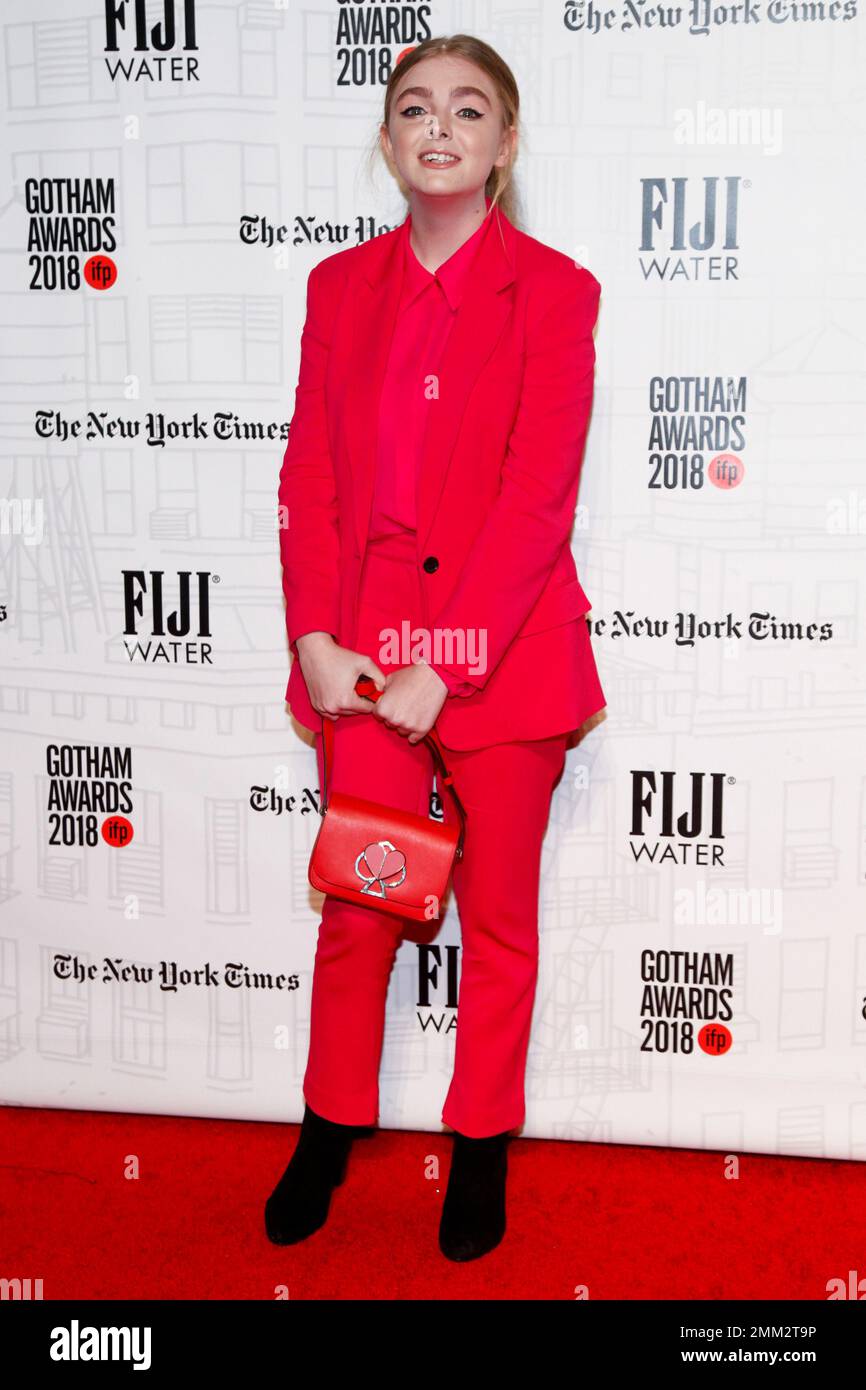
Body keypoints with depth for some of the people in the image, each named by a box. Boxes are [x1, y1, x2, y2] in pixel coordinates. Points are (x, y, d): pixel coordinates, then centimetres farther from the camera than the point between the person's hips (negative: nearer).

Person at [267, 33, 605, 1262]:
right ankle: (330, 1131, 30)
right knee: (356, 906, 10)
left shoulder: (553, 291, -3)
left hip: (504, 645, -2)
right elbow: (309, 478, 6)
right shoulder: (341, 286, 8)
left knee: (498, 915, 10)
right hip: (364, 648, 3)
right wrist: (315, 636, -6)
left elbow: (539, 496, -11)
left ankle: (482, 1150, 28)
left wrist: (445, 662, -17)